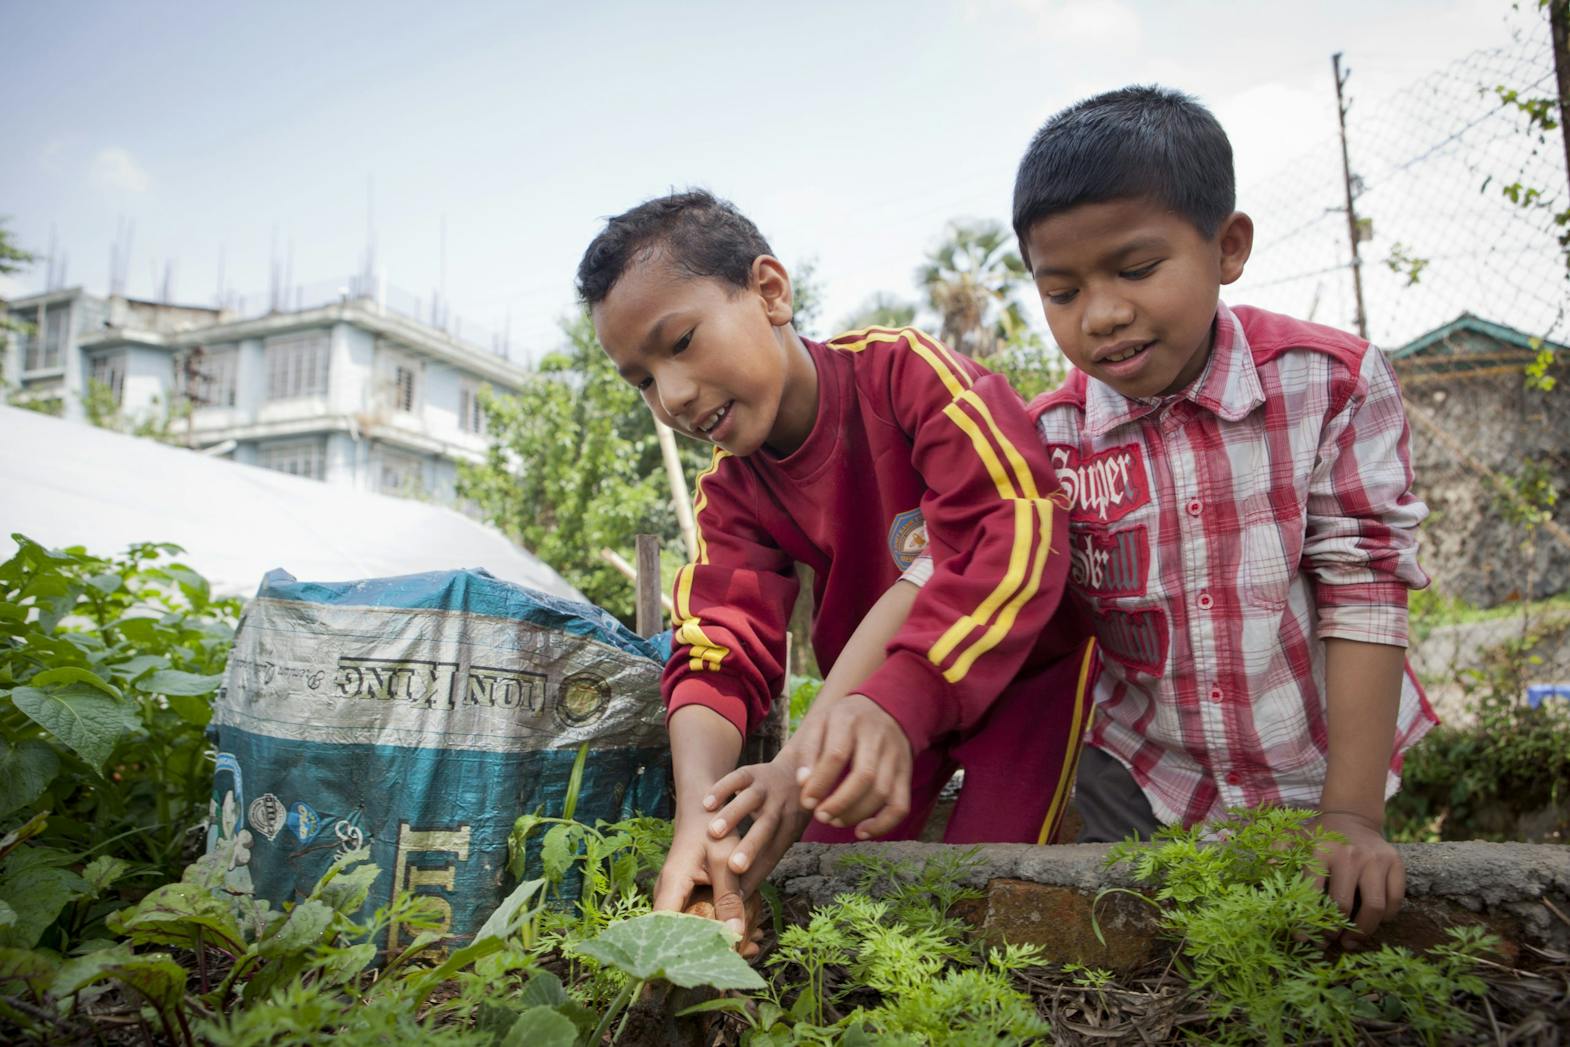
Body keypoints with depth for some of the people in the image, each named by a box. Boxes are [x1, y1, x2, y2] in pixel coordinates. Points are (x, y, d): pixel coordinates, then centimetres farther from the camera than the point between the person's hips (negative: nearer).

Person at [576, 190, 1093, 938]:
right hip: (883, 691, 5)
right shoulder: (731, 493, -6)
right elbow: (721, 653, -18)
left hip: (1025, 662, -4)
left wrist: (893, 700, -49)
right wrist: (698, 817, -37)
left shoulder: (905, 370, -23)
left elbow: (1018, 527, -36)